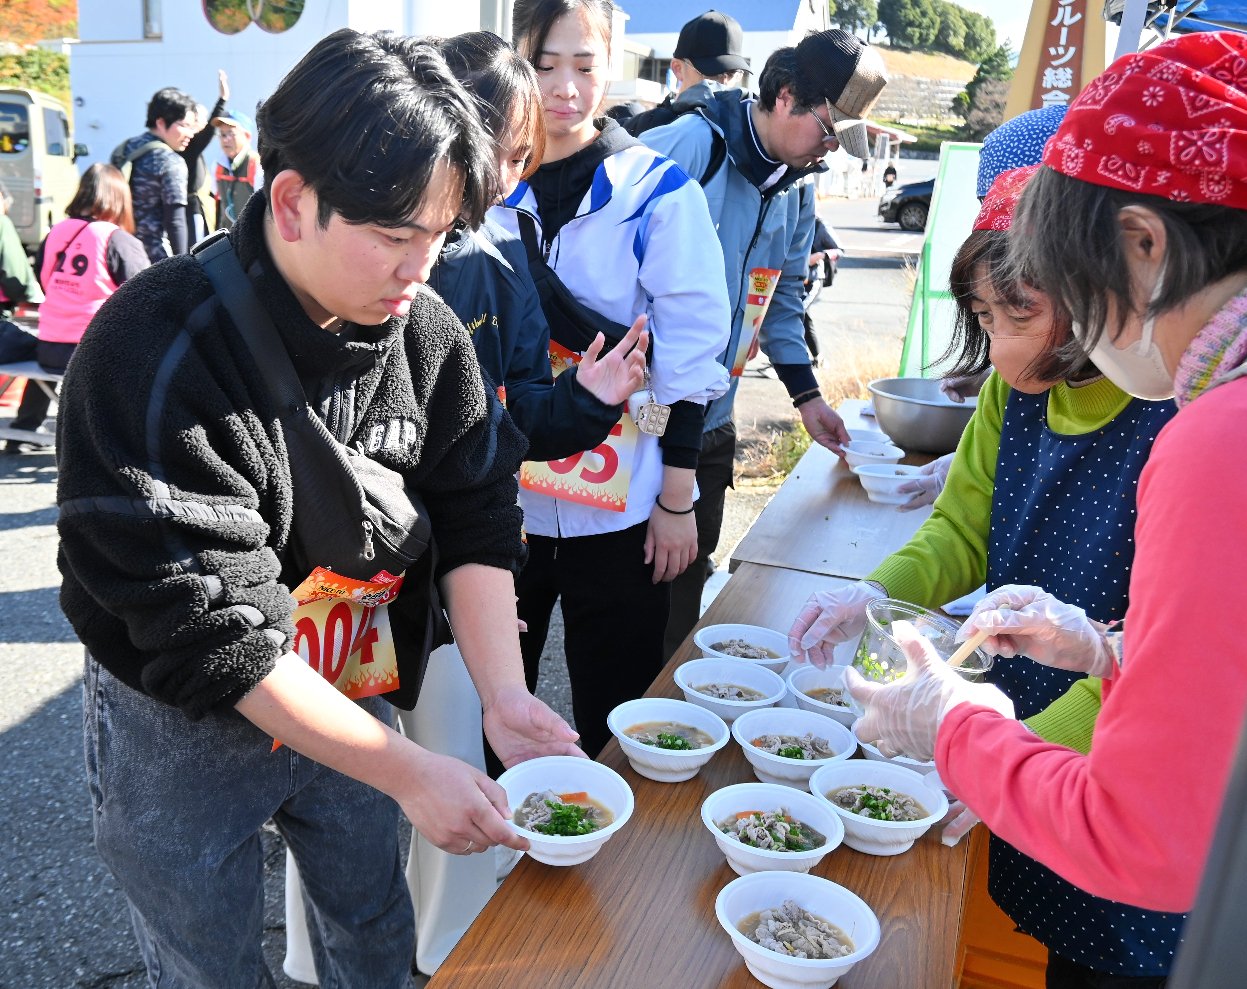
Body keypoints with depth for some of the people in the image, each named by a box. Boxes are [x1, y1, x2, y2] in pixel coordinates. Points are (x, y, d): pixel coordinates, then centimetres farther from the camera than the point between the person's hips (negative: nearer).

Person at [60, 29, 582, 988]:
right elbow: (209, 625, -29)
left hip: (349, 699, 5)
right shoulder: (156, 346, -29)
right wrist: (409, 772, -29)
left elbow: (474, 522, -5)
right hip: (179, 726, -4)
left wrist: (503, 693, -20)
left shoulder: (427, 331, -11)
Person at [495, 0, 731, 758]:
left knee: (617, 714, 10)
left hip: (619, 505, -3)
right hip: (499, 496, 3)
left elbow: (690, 349, -5)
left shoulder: (657, 191, -5)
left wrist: (678, 497, -7)